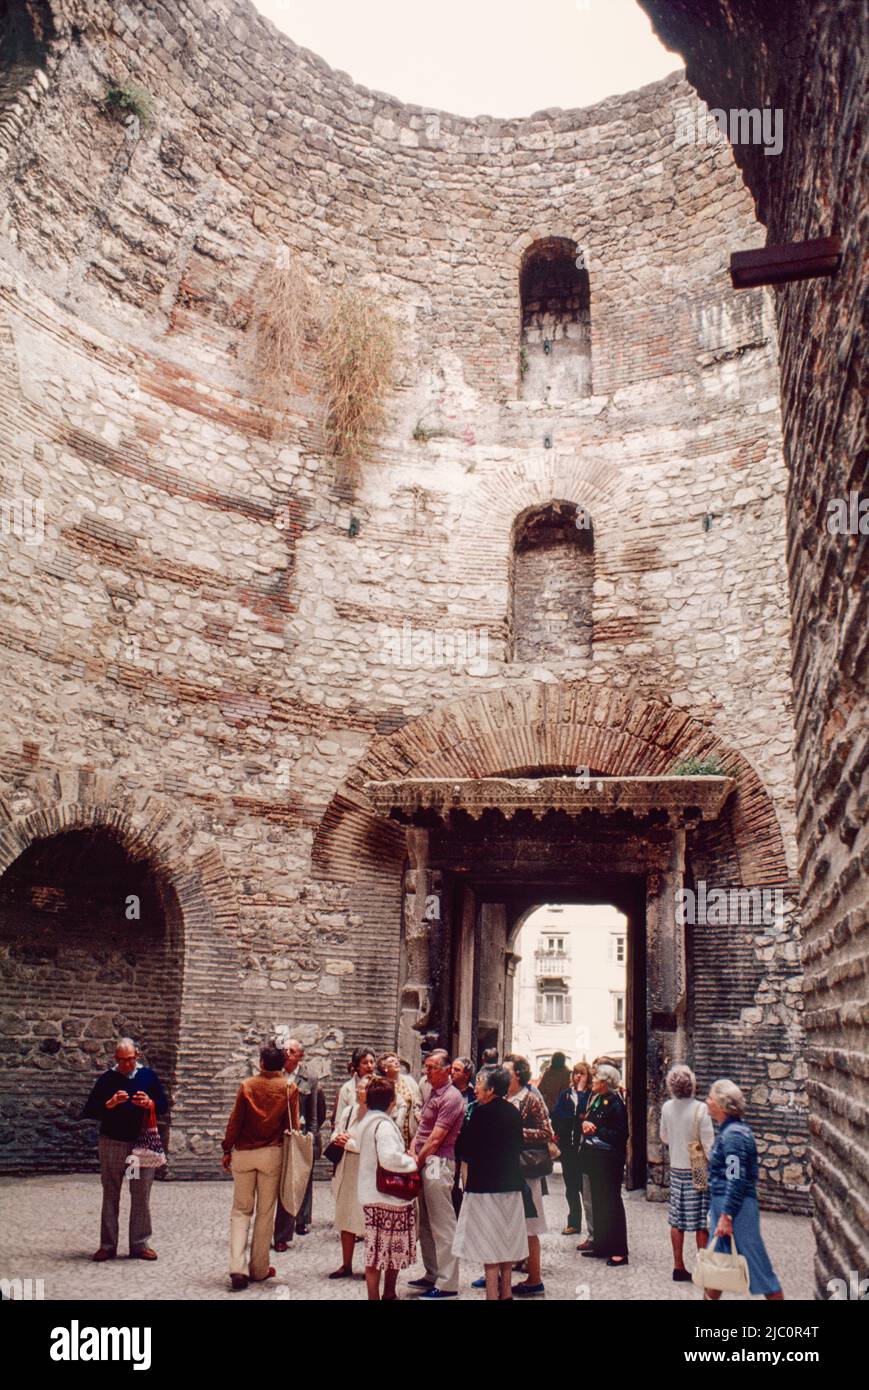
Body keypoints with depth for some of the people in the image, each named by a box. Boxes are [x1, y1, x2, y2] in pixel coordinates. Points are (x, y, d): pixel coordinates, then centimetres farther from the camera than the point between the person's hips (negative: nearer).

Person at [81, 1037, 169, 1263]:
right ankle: (107, 1245, 15)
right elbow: (89, 1111, -2)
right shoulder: (107, 1079, 2)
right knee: (110, 1196, 6)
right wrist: (109, 1104, -19)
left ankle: (140, 1244, 12)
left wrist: (149, 1103, -14)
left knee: (141, 1196, 2)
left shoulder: (148, 1076, 5)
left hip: (142, 1143, 1)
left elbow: (164, 1106, 7)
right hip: (112, 1143, 0)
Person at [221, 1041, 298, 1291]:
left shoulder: (247, 1085, -1)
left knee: (240, 1210, 9)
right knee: (265, 1212, 9)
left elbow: (234, 1120, 0)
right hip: (272, 1153, -1)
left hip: (243, 1153, 1)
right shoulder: (289, 1089, -2)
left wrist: (227, 1151, 9)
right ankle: (259, 1269, 15)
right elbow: (293, 1126, 0)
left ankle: (238, 1268, -3)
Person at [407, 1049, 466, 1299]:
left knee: (442, 1225, -5)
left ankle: (447, 1284, -1)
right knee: (425, 1223, 16)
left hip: (438, 1163, -10)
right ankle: (432, 1276, 27)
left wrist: (418, 1161, -9)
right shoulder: (433, 1094, 16)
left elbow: (435, 1139, -16)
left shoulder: (451, 1097, -14)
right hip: (424, 1163, 10)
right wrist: (412, 1152, -2)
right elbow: (421, 1129, 14)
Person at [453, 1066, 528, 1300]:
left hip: (485, 1183, -7)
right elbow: (519, 1146, 12)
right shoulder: (513, 1111, 3)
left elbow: (466, 1149, -16)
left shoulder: (482, 1112, -18)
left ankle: (492, 1293, 3)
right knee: (507, 1239, 17)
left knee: (489, 1243, 0)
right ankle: (506, 1291, 26)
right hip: (511, 1183, 7)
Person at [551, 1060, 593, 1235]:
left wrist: (581, 1091, -14)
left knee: (586, 1188, -8)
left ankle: (593, 1231, -3)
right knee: (571, 1187, 13)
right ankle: (573, 1223, 24)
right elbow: (556, 1116, 8)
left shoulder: (591, 1094, -3)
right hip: (568, 1146, 5)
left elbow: (585, 1113, -16)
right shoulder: (565, 1094, 12)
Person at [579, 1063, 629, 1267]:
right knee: (597, 1202, 14)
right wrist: (585, 1124, -4)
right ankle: (601, 1246, 23)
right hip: (595, 1158, 9)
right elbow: (588, 1120, 18)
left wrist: (596, 1130, -17)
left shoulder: (615, 1103, -17)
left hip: (609, 1160, -9)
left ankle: (619, 1251, 5)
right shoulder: (596, 1099, 10)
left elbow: (621, 1135, -20)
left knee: (611, 1203, -2)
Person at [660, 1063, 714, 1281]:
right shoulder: (700, 1109, -18)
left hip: (676, 1169, 5)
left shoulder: (667, 1107, -3)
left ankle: (678, 1268, 18)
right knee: (702, 1223, 4)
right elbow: (709, 1144, -16)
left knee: (677, 1221, 11)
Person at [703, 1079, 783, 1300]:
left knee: (756, 1264, 0)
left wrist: (726, 1215, -24)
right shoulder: (729, 1130, 11)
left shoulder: (733, 1135, -20)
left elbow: (736, 1180, -24)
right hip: (722, 1205, 10)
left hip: (736, 1207, -10)